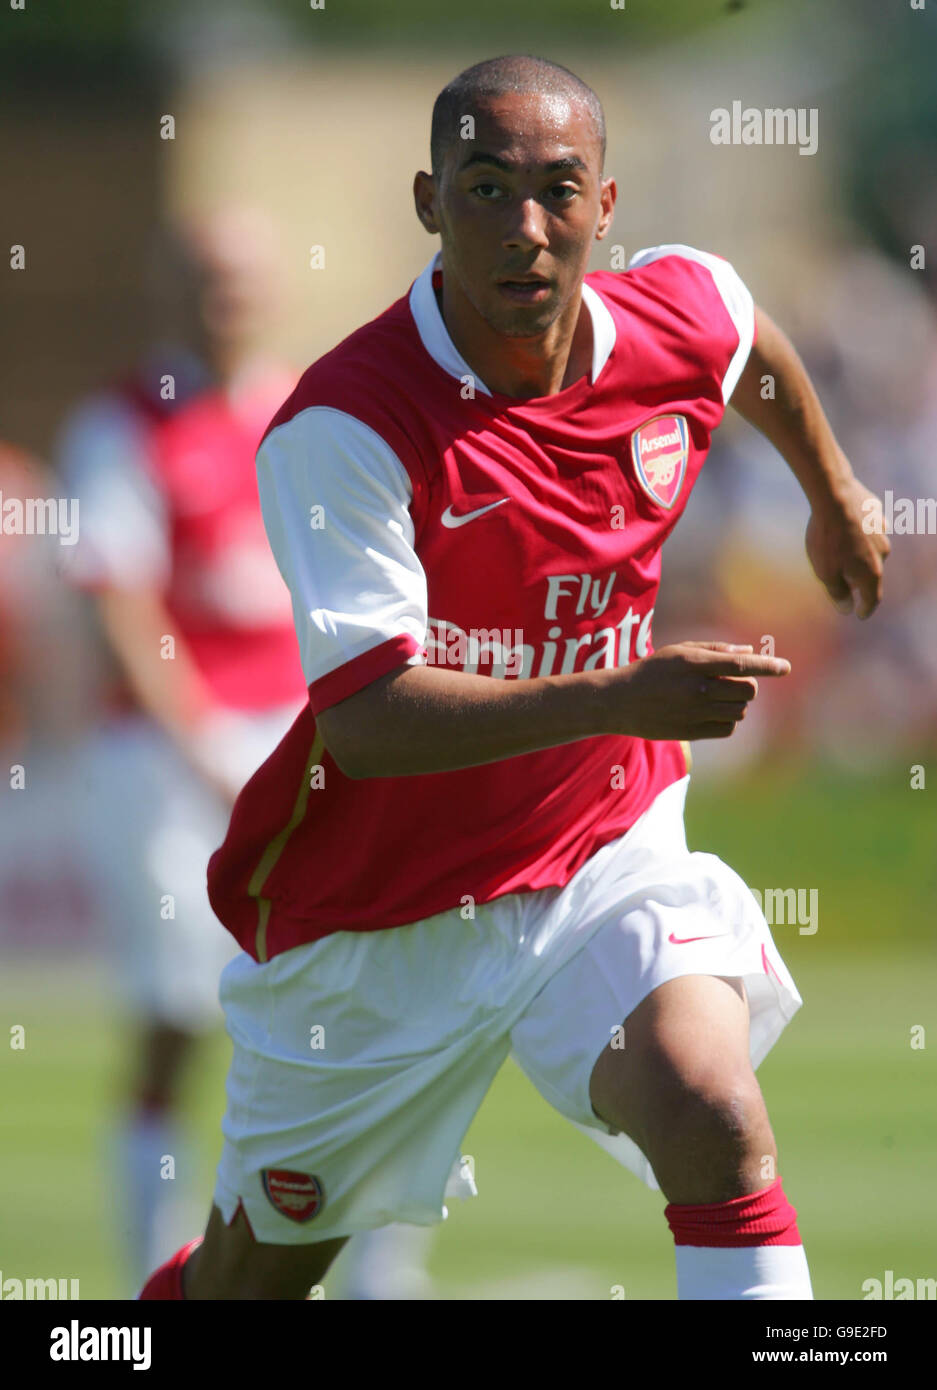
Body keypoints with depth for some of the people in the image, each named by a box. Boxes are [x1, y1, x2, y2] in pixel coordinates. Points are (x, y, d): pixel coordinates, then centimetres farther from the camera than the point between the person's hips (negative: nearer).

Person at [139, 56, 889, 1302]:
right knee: (257, 1272, 13)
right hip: (377, 907, -2)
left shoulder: (686, 316, -9)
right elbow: (365, 721, -34)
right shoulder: (342, 428, -25)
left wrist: (834, 495, 33)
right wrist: (618, 701, -44)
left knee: (712, 1116, -27)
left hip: (604, 859, 2)